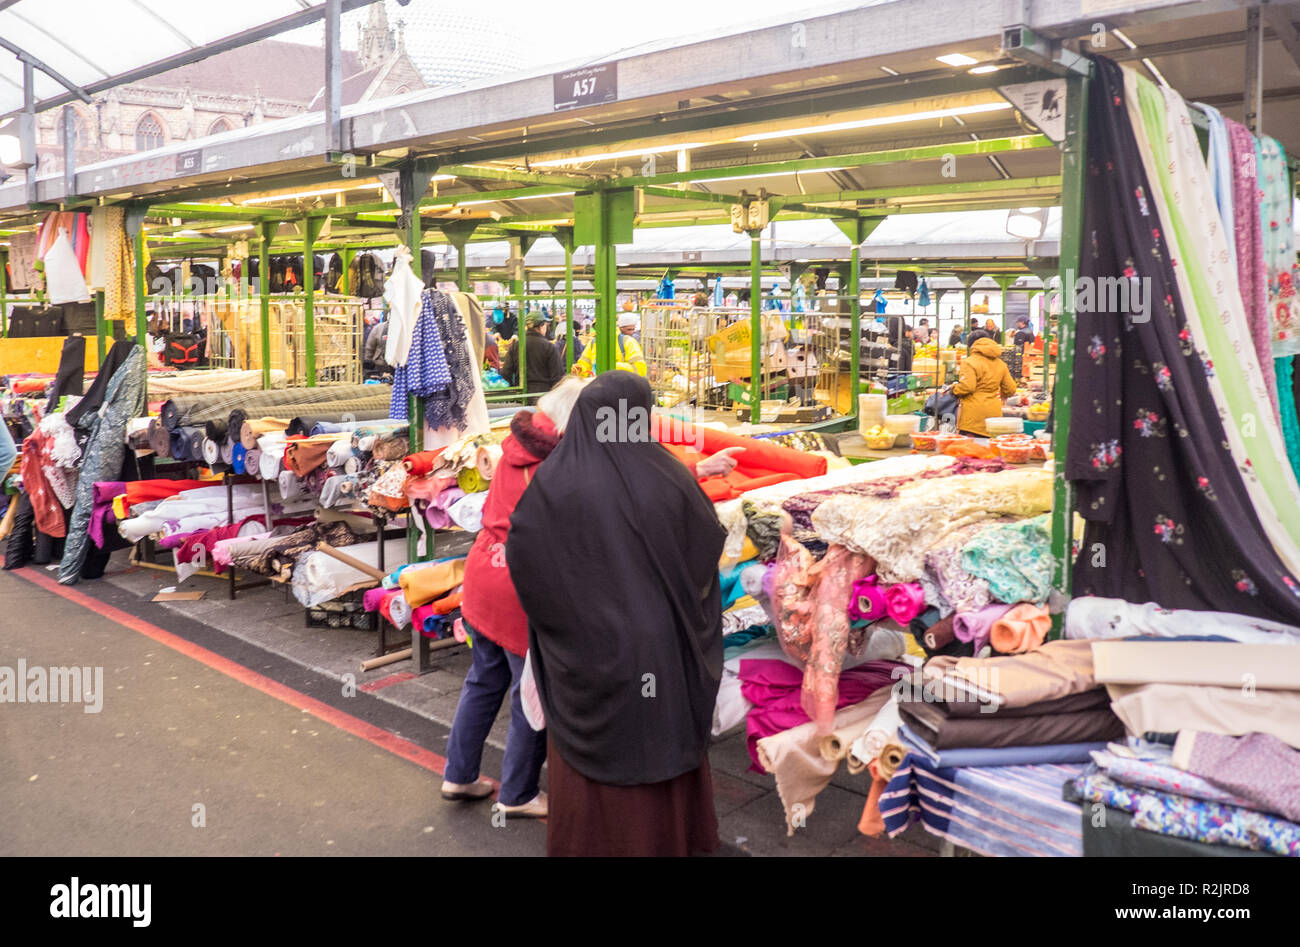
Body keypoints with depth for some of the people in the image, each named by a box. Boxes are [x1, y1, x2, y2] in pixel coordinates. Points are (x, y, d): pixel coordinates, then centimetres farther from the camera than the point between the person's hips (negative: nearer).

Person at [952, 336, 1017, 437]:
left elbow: (967, 387, -19)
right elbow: (1011, 389, 15)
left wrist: (954, 390, 0)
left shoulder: (970, 362, -7)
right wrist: (1003, 396, 36)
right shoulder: (1001, 364, 13)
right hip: (994, 413, 6)